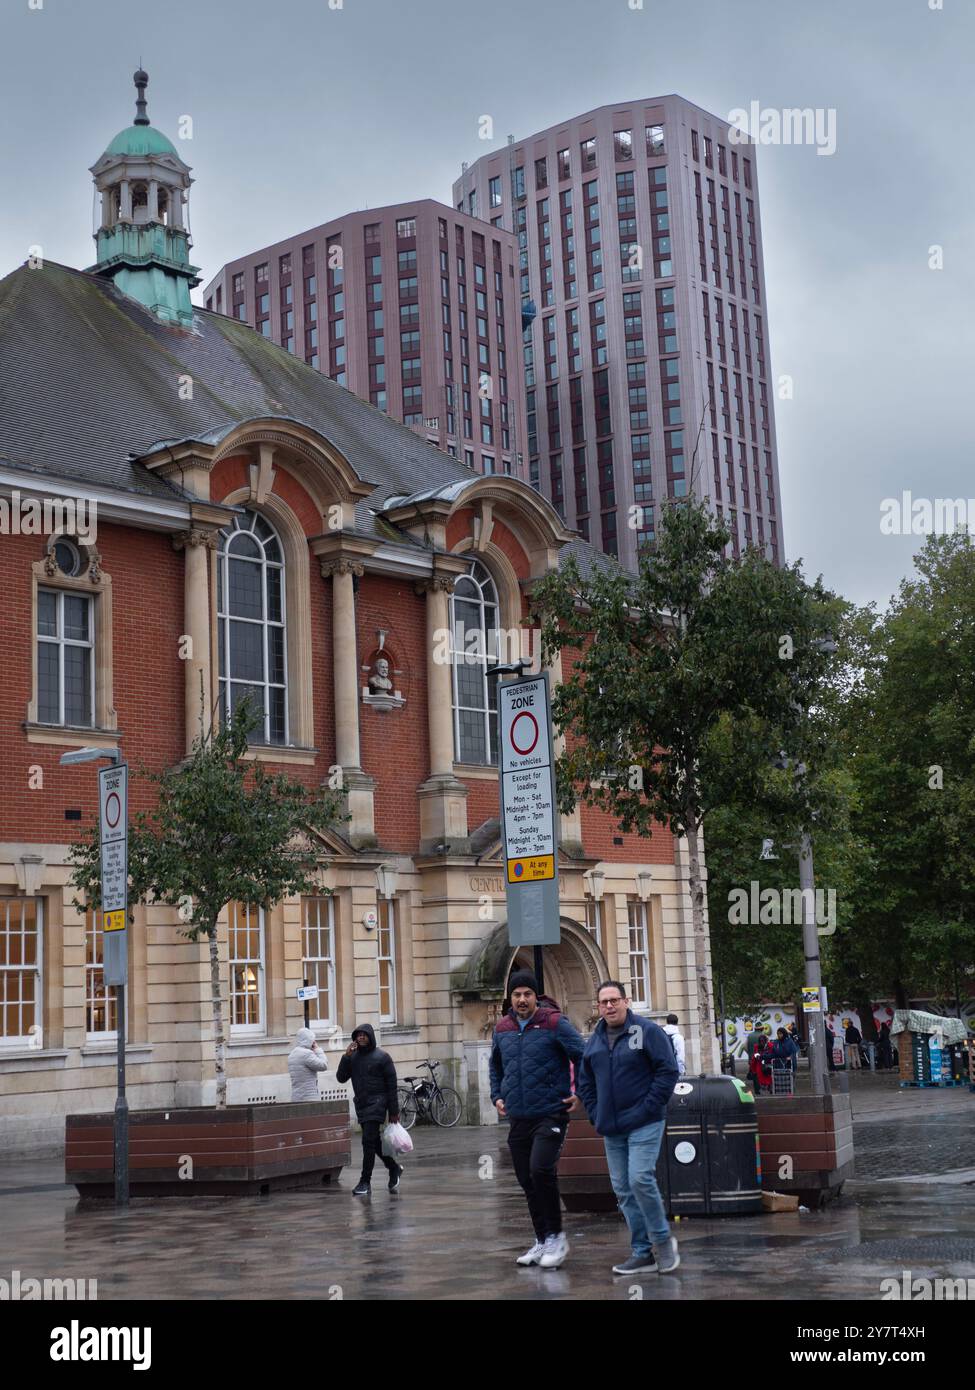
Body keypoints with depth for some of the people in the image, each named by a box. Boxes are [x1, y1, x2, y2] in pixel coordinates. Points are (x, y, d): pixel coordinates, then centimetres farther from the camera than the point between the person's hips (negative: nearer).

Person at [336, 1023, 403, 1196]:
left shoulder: (382, 1056, -6)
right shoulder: (352, 1057, 8)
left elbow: (391, 1085, -6)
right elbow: (341, 1078, 0)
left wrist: (393, 1111, -9)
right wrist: (346, 1057, -12)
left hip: (376, 1103, -6)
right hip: (361, 1105, 6)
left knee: (369, 1141, -12)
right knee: (374, 1142, 13)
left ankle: (365, 1182, -8)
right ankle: (394, 1169, 31)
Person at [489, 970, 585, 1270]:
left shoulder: (555, 1023, -9)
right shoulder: (502, 1029, 8)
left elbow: (584, 1057, -6)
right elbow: (495, 1066, 26)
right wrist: (496, 1096, 16)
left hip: (551, 1113, -6)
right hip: (517, 1118, 6)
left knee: (540, 1170, -21)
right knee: (527, 1181, 9)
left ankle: (556, 1237, -5)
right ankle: (542, 1242, 22)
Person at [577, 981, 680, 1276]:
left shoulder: (647, 1031, -6)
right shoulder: (594, 1041, 11)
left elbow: (668, 1071, -10)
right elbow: (584, 1082, 21)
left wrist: (648, 1109, -13)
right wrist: (596, 1116, 9)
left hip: (643, 1124, -6)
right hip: (611, 1129, 6)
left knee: (640, 1179, -18)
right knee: (623, 1190, 6)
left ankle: (662, 1239, 2)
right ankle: (643, 1253, 13)